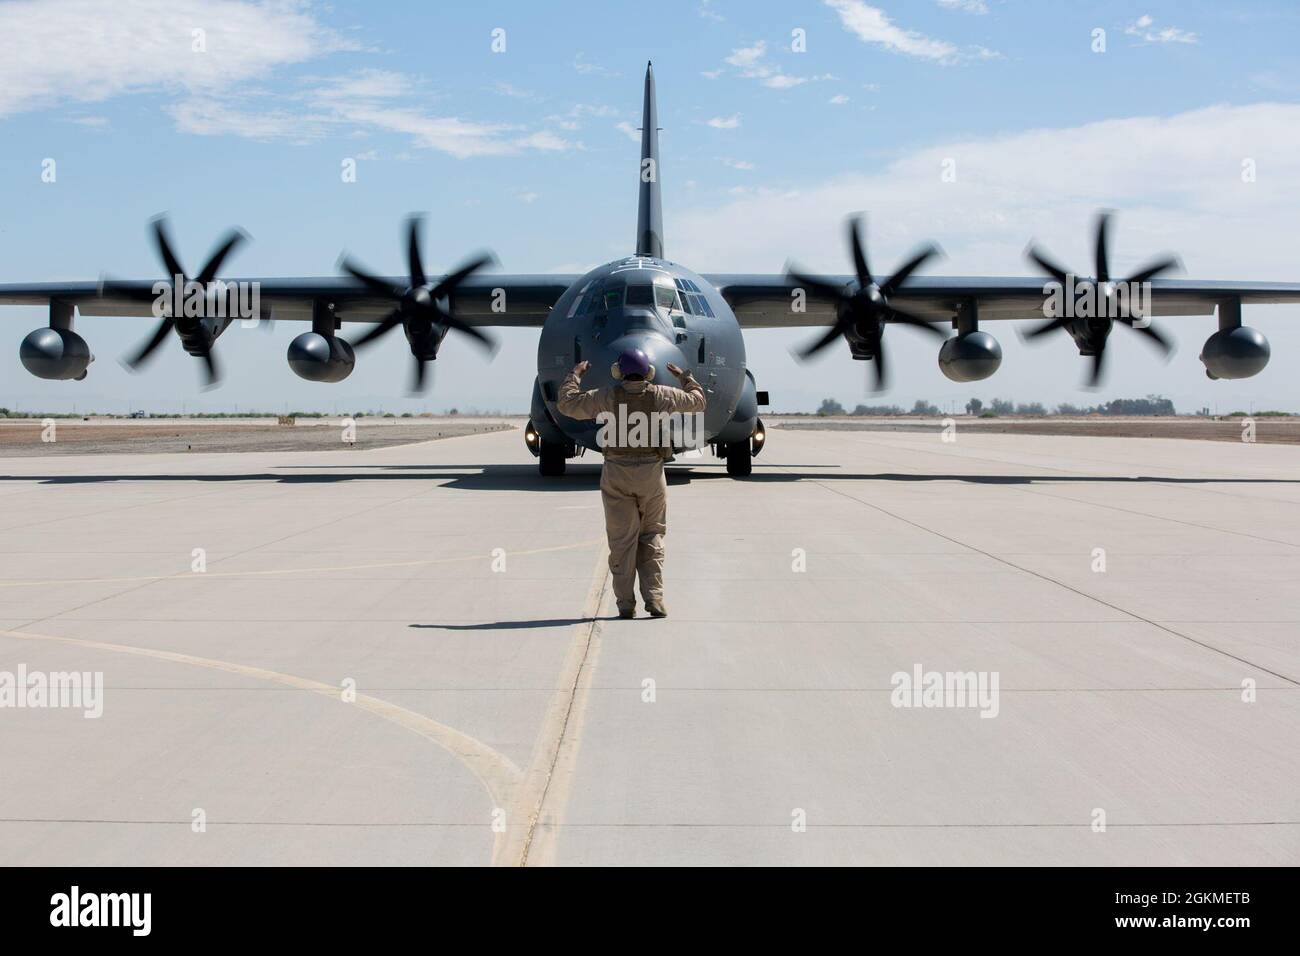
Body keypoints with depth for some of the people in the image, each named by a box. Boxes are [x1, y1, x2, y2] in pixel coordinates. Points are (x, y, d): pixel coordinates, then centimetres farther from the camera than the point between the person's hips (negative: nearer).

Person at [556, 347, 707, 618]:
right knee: (651, 537, 11)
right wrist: (685, 377, 31)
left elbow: (567, 404, 5)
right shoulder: (662, 395, -1)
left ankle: (626, 603, 5)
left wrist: (575, 374, 19)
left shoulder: (607, 396, -4)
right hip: (651, 473, 1)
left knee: (622, 539, 5)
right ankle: (654, 598, 2)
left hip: (616, 475, 0)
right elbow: (697, 401, 15)